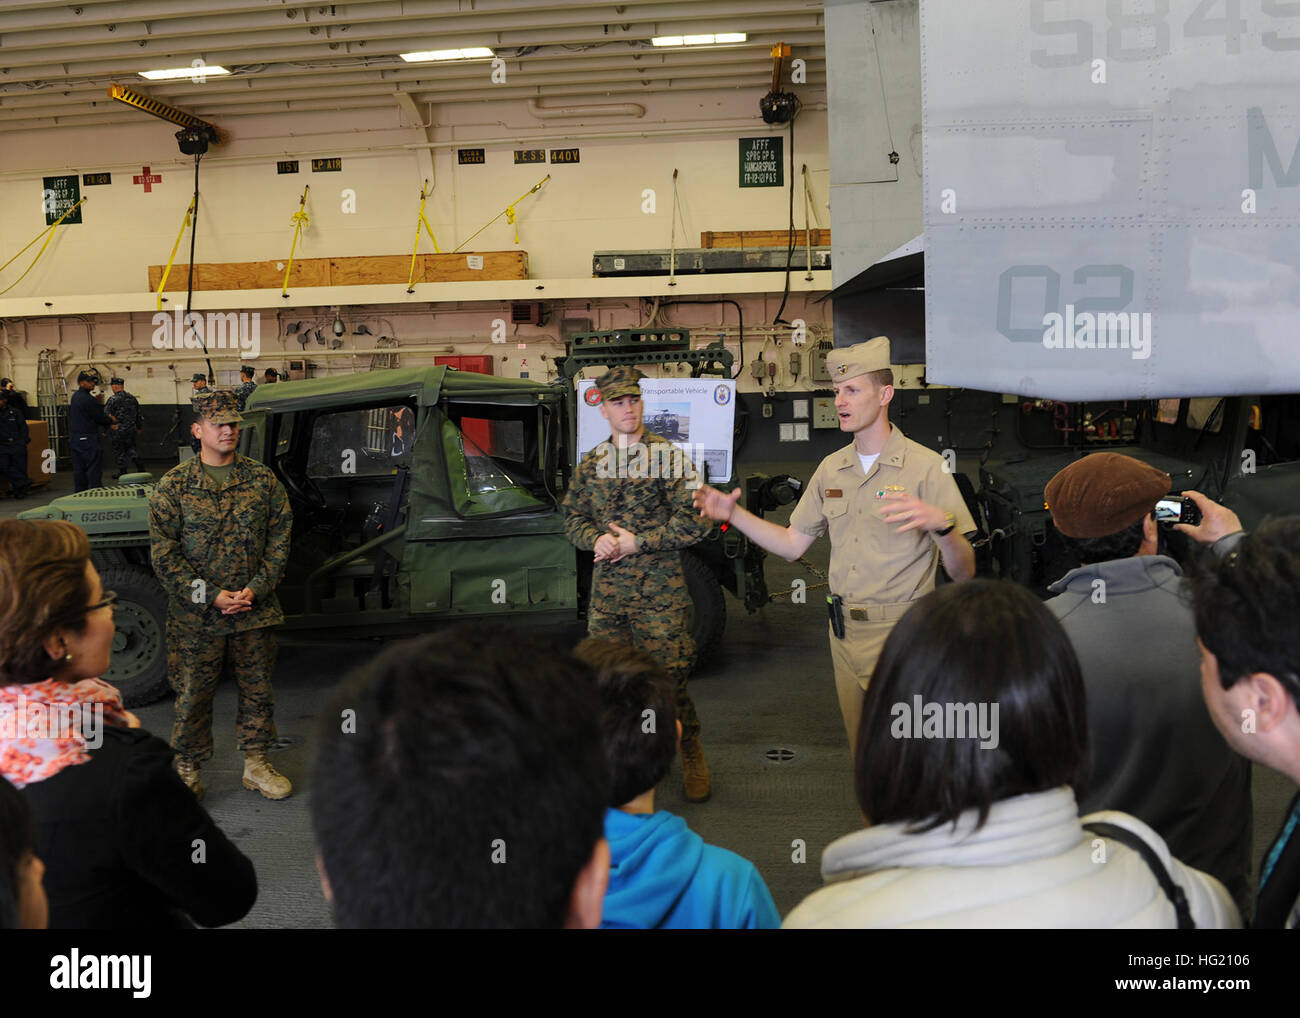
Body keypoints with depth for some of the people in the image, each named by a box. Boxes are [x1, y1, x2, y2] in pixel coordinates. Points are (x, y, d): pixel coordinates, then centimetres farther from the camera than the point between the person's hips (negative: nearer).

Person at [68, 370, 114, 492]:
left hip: (76, 438, 9)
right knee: (94, 470, -6)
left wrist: (108, 423, 14)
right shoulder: (88, 399, -16)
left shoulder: (75, 397, 14)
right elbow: (100, 417, -10)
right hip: (88, 439, -9)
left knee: (79, 470, 12)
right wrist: (111, 421, 10)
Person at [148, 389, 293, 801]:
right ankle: (187, 771, 25)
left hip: (254, 611, 2)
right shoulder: (173, 485, -4)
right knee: (193, 695, 8)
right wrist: (211, 597, -13)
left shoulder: (263, 479, 2)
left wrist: (256, 589, -10)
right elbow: (164, 553, -6)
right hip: (195, 616, -2)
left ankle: (256, 764, 29)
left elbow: (280, 537, 2)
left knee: (257, 689, 13)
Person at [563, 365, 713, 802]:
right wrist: (596, 539, -6)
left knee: (668, 679, -3)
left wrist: (638, 542, -13)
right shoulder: (591, 464, 10)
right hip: (606, 589, 4)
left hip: (659, 590, -4)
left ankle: (692, 757, 18)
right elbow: (573, 517, 16)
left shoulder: (671, 457, -3)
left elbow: (693, 521, -8)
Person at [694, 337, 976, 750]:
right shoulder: (832, 468, 9)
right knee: (862, 752, 16)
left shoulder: (926, 467, -10)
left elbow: (964, 573, -15)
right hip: (845, 634, 6)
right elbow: (792, 544, 11)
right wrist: (733, 514, 1)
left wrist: (941, 523, -35)